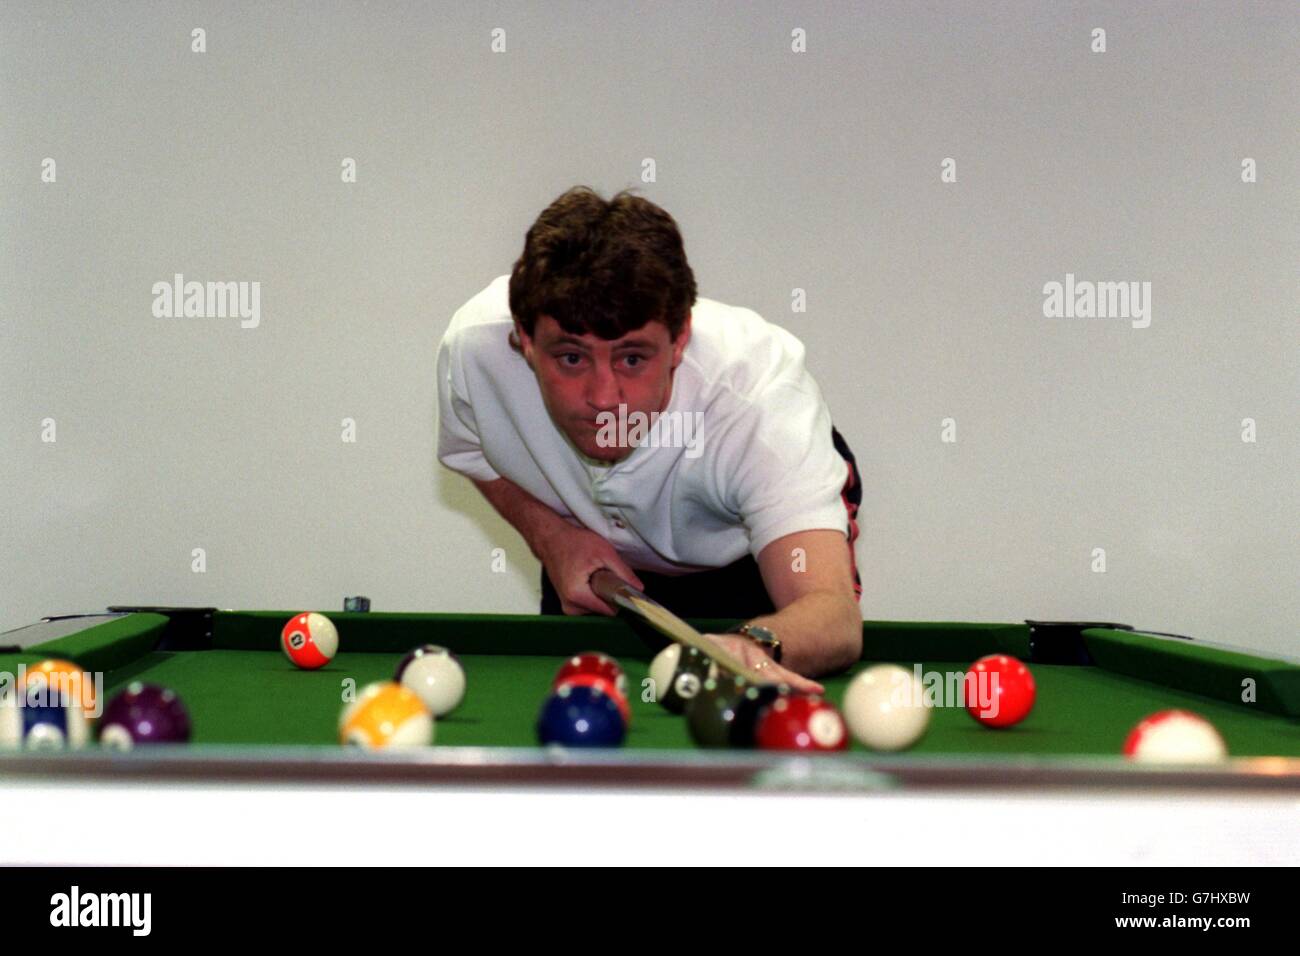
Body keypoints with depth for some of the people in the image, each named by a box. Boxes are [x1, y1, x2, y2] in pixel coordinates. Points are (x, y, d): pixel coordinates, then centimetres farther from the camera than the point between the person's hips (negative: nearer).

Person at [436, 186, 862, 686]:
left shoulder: (762, 396, -44)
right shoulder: (475, 343, -33)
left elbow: (833, 612, -57)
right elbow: (471, 452, -6)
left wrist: (757, 645, -81)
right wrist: (548, 534, -25)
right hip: (597, 552, 3)